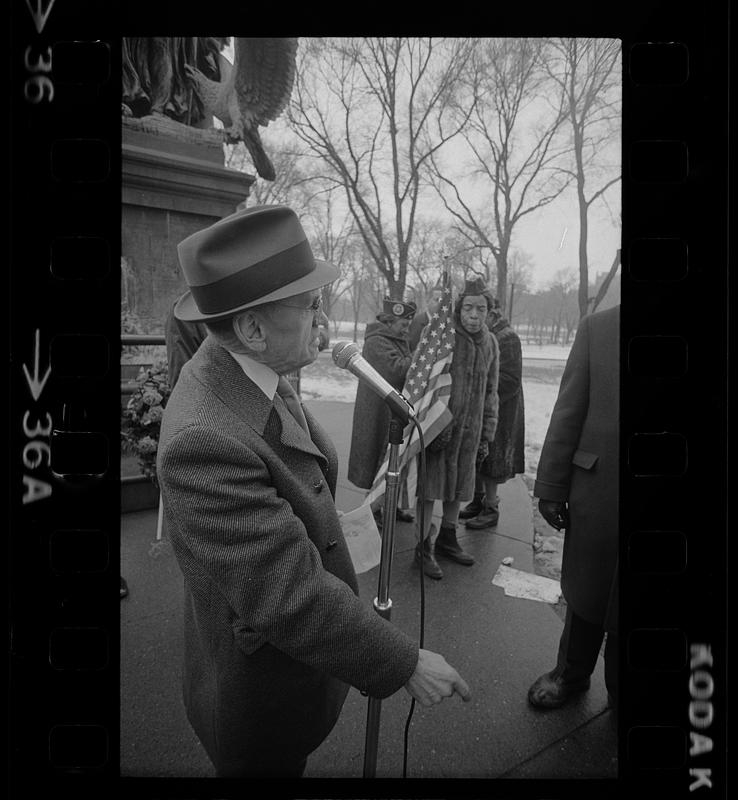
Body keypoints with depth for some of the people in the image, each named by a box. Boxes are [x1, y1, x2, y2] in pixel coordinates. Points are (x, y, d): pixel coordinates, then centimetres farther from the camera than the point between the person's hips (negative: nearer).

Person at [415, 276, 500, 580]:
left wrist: (487, 435, 11)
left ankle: (447, 539, 33)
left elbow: (490, 392, 12)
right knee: (431, 486, 1)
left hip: (470, 430, 6)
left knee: (459, 486, 15)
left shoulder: (490, 343, 6)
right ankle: (424, 548, 15)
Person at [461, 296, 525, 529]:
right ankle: (478, 500, 31)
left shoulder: (507, 339, -14)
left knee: (488, 462, 1)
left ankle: (491, 508, 14)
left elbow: (510, 380, -19)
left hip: (497, 412, -8)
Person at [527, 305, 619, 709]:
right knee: (585, 595, 18)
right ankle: (571, 673, 42)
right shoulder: (598, 327, -2)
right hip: (598, 491, 1)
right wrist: (551, 487, -1)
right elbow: (569, 412, -2)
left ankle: (616, 686, 41)